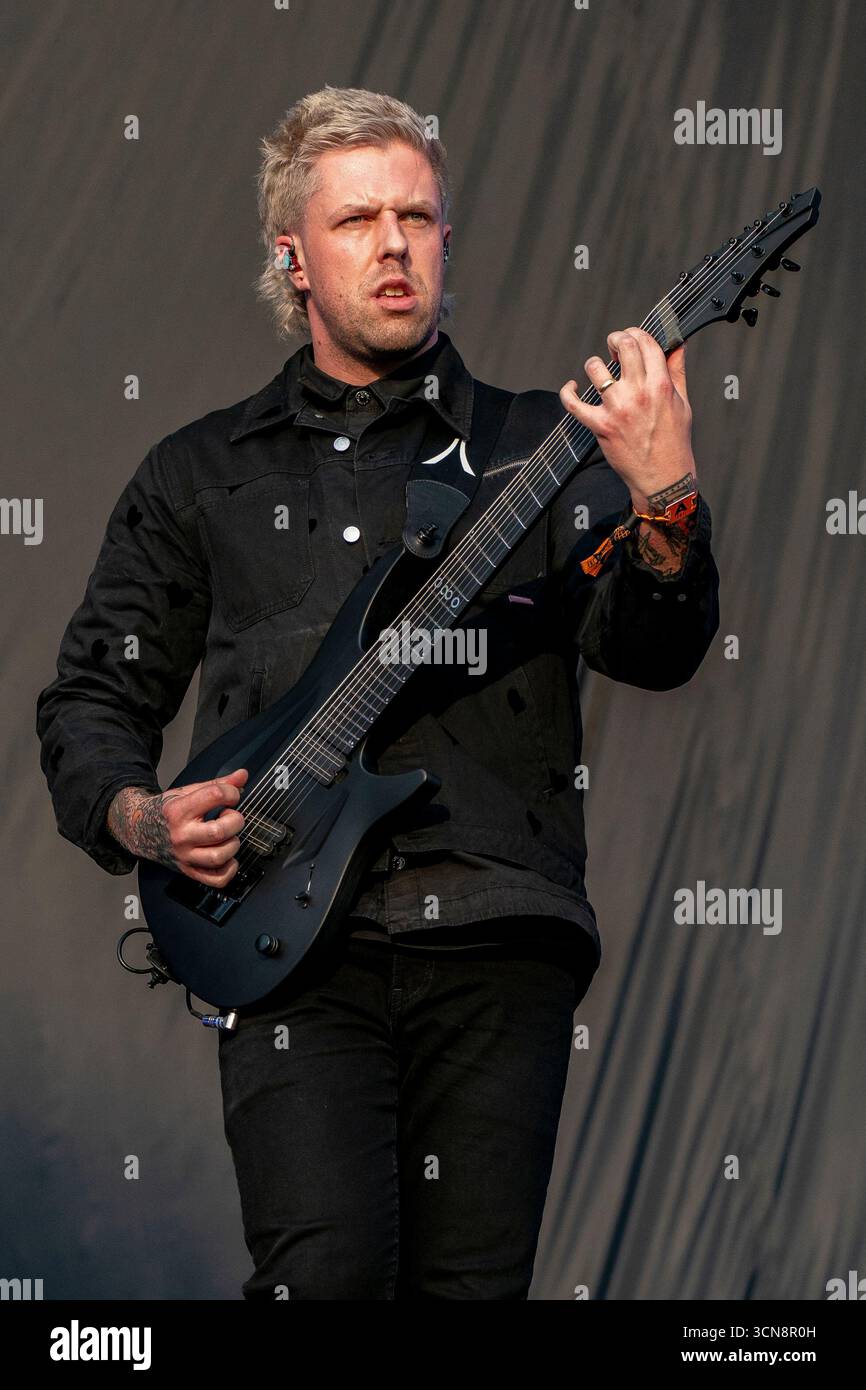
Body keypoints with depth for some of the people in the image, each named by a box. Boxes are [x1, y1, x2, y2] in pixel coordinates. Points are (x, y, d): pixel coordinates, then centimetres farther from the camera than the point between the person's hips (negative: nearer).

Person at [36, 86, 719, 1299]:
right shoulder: (201, 474, 17)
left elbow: (651, 652, -1)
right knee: (327, 1272, -18)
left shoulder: (536, 442, 13)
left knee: (473, 1283, 1)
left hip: (499, 931, 1)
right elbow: (92, 695, 21)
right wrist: (138, 816, 0)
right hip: (290, 937, 0)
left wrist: (666, 507, -21)